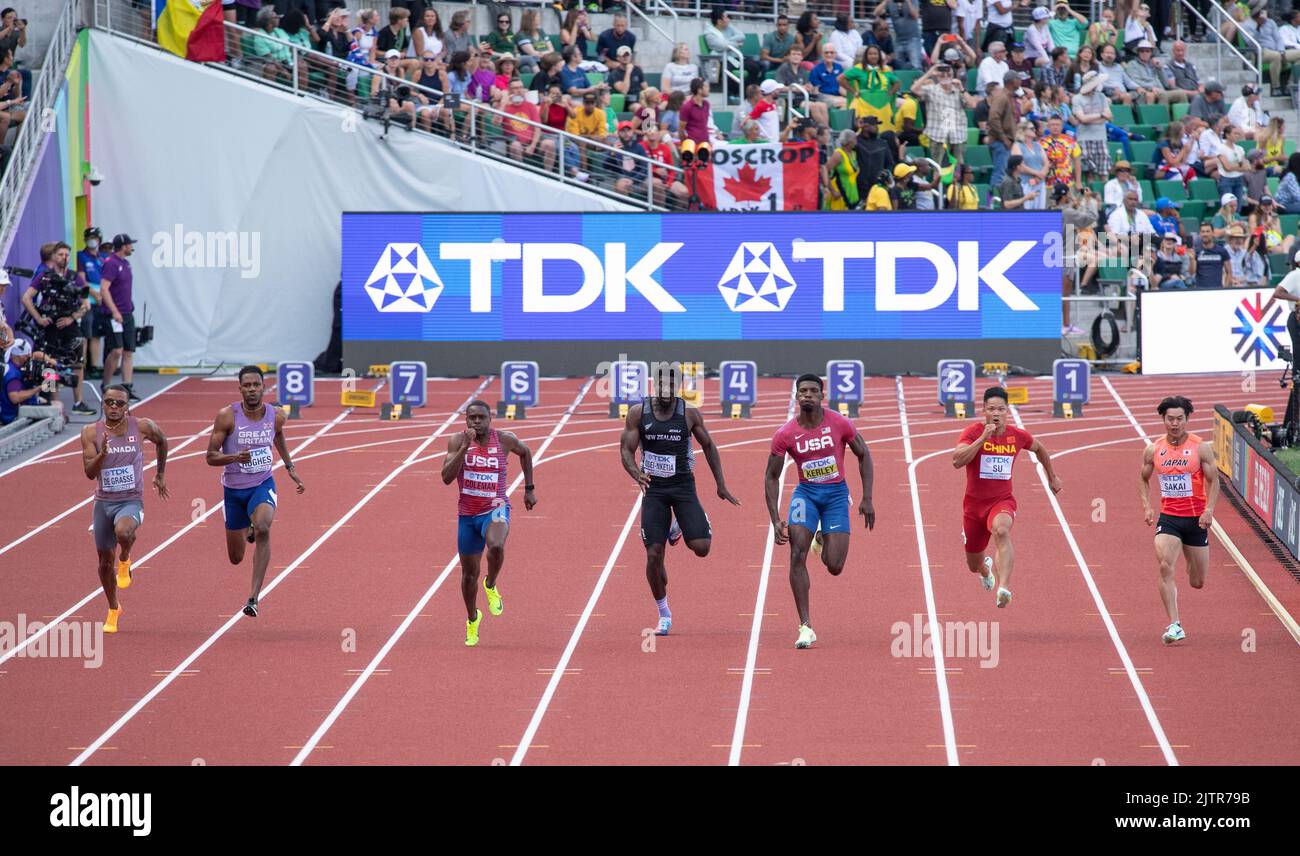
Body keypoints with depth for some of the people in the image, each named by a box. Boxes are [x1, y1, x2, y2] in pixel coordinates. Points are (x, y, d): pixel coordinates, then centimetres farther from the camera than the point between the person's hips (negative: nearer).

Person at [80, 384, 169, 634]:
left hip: (131, 502, -2)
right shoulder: (91, 433, -6)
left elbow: (161, 441, 16)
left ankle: (125, 561, -1)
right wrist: (102, 454, -31)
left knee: (123, 531, -37)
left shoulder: (142, 427, -6)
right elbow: (90, 472, -13)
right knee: (104, 560, 11)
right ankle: (113, 609, 34)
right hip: (104, 502, 2)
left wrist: (160, 474, 21)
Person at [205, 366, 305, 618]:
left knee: (263, 529, -33)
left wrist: (290, 466, 19)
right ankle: (248, 530, 52)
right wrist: (235, 457, -32)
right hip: (234, 490, 0)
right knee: (236, 558, 11)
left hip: (263, 486, 0)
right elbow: (211, 457, -14)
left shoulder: (276, 416, -6)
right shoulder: (227, 416, -15)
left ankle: (254, 597, -33)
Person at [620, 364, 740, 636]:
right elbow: (626, 450, -5)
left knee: (701, 547, -14)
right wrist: (637, 474, -25)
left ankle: (679, 527, 23)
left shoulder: (689, 414, -4)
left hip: (683, 486, 0)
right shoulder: (638, 413, -4)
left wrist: (721, 486, 7)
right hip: (653, 489, 0)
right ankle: (664, 615, 11)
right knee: (654, 555, -6)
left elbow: (709, 447, 8)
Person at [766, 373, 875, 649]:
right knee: (797, 555, -19)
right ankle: (805, 627, -15)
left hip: (836, 493, 0)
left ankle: (824, 541, 35)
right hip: (806, 492, 0)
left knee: (834, 567, -6)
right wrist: (775, 520, -7)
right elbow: (771, 477, 0)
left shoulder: (840, 424, -10)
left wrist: (867, 499, -2)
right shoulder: (785, 434, -9)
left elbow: (863, 456, 3)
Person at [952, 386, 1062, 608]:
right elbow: (957, 461, -28)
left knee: (1001, 530, -38)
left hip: (1003, 501, -1)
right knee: (973, 564, 14)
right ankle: (985, 568, 55)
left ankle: (1004, 588, -52)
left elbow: (1039, 449, 21)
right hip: (974, 504, 1)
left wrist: (1052, 477, 29)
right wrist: (982, 438, -33)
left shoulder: (1018, 436, -3)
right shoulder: (973, 433, -11)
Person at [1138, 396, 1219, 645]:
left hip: (1196, 519, -1)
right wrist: (1147, 506, 0)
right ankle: (1175, 626, -22)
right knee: (1166, 568, -22)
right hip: (1168, 518, 1)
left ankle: (1192, 562, 49)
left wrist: (1209, 509, -16)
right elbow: (1144, 479, 15)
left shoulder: (1201, 447, -6)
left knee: (1198, 582, 9)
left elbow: (1213, 480, -1)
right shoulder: (1153, 450, 1)